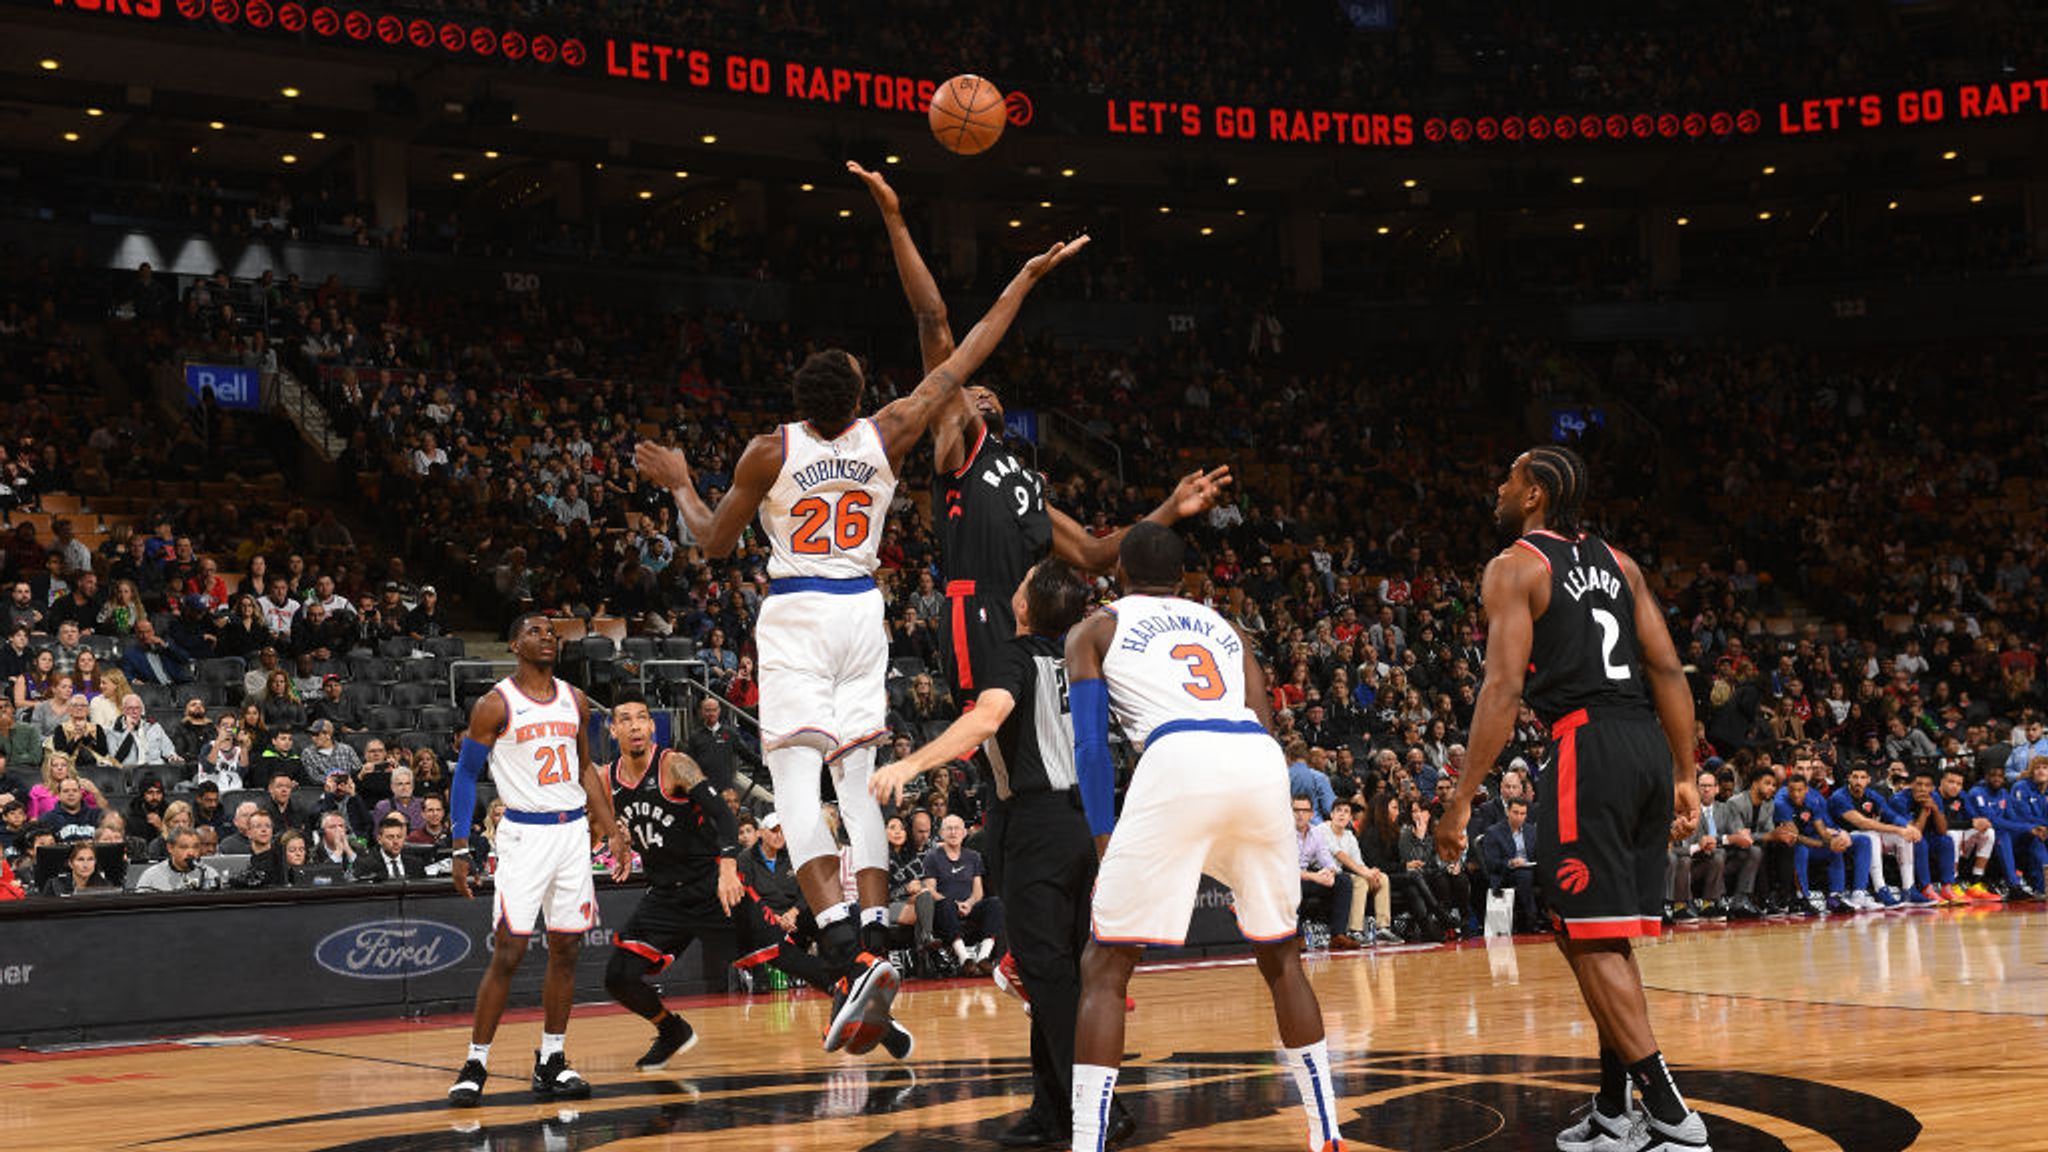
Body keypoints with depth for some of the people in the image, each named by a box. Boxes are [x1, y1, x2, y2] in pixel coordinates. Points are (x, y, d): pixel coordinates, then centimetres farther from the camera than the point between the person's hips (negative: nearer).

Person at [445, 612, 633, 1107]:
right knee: (508, 952, -9)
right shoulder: (495, 705, -6)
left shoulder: (575, 700, 10)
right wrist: (461, 849, -9)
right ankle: (475, 1065, -1)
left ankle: (551, 1063, 16)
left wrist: (613, 831, 11)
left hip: (573, 831, 5)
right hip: (525, 834, -5)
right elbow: (466, 776, -3)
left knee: (565, 950, 7)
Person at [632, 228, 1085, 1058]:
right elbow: (963, 362, 6)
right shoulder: (886, 436, -1)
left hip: (794, 616, -4)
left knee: (794, 776, -9)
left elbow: (714, 541, 2)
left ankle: (852, 954, -26)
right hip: (861, 613, 4)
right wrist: (1026, 279, 13)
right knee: (856, 777, 10)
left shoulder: (770, 451, -8)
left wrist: (678, 486, 19)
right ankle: (874, 943, 1)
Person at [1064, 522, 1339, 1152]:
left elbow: (1091, 745, 10)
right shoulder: (1225, 627, 34)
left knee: (1104, 969, 4)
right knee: (1280, 956, 24)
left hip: (1177, 762, -4)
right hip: (1261, 766, 4)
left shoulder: (1094, 630, 22)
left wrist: (1106, 842, 12)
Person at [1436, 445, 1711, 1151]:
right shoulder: (1617, 562, 20)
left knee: (1592, 941, -5)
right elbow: (1668, 670, 13)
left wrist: (1462, 801, -12)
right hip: (1649, 746, 8)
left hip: (1586, 745, -8)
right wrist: (1685, 777, 16)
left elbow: (1504, 686, -11)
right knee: (1604, 938, 16)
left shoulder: (1514, 567, -1)